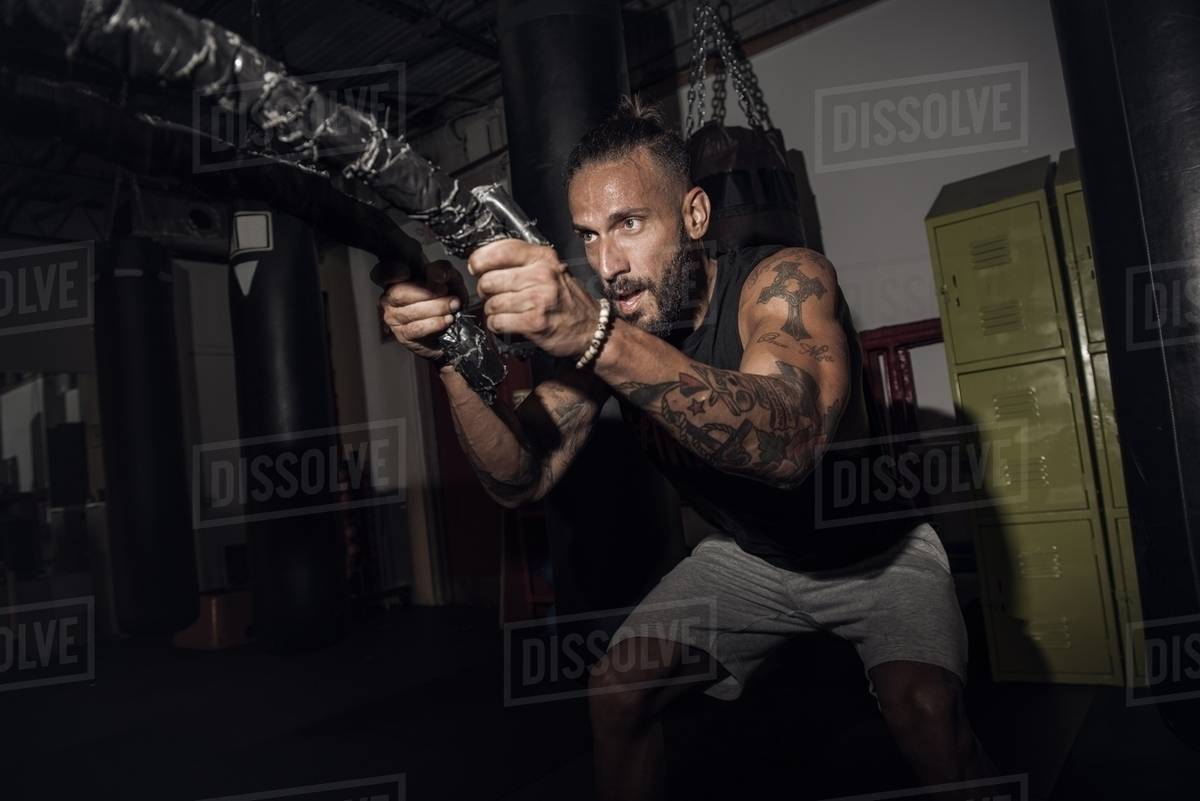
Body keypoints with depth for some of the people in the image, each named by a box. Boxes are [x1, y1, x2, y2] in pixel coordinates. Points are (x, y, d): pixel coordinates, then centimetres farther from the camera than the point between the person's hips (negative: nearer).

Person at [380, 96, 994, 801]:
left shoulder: (786, 280, -28)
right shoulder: (594, 319, -14)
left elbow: (789, 445, -47)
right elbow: (523, 481, -18)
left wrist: (598, 339, -58)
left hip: (876, 550, -3)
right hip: (748, 556, 4)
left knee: (925, 712, -27)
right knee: (616, 691, -6)